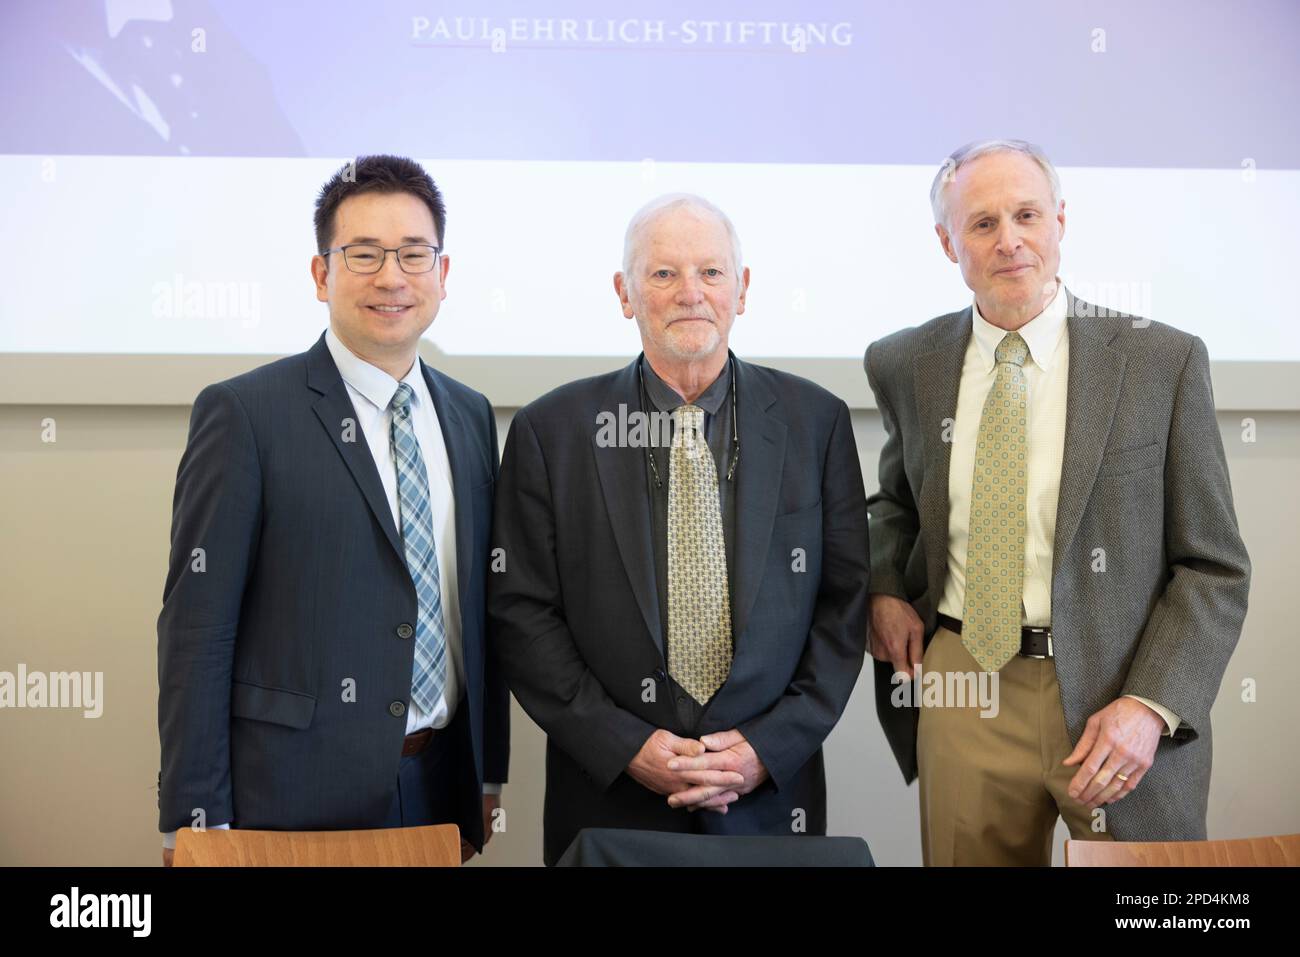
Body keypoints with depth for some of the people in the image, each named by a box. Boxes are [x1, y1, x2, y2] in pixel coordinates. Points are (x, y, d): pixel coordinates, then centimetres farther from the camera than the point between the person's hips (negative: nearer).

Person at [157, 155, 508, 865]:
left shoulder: (471, 416, 8)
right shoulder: (243, 414, -9)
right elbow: (197, 628, -10)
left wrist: (489, 775, 12)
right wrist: (193, 823, -12)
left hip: (441, 791, 5)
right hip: (293, 803, -5)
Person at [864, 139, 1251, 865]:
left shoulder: (1162, 361, -6)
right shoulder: (905, 365, 3)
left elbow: (1214, 568, -4)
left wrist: (1151, 707, -15)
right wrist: (884, 587, 2)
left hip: (1120, 700, -2)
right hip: (962, 689, 2)